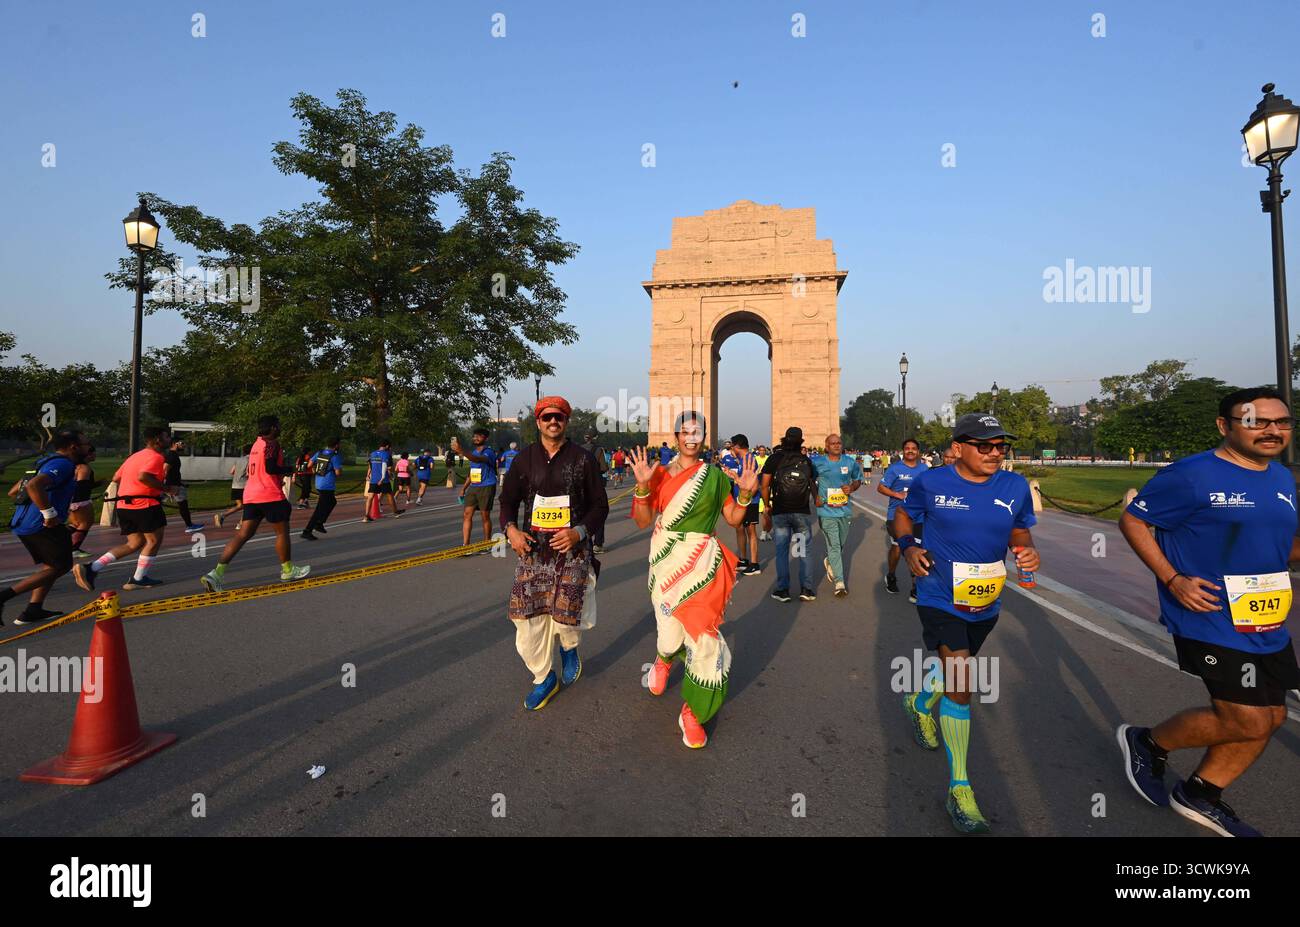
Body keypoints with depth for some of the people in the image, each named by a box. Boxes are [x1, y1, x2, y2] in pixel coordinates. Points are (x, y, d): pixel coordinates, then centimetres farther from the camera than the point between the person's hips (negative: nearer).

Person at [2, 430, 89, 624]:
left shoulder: (48, 462, 19)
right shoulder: (63, 465, -13)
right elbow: (34, 485, -32)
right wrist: (49, 513, -25)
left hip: (22, 523, 10)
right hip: (41, 526, -10)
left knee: (52, 565, 18)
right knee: (60, 566, -1)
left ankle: (33, 610, 15)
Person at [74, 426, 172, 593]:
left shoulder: (135, 456, 20)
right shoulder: (156, 457, -11)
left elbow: (116, 478, 22)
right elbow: (143, 476, -27)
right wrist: (165, 488, -18)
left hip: (124, 505, 9)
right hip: (145, 505, -9)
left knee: (135, 543, 14)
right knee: (154, 540, 6)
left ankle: (90, 569, 4)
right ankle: (138, 579, 10)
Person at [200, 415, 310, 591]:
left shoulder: (257, 444, 20)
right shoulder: (272, 443, -10)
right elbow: (271, 468, -22)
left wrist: (281, 474, 26)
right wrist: (289, 468, -6)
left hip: (251, 496, 9)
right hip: (270, 496, -9)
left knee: (243, 534, 4)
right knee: (282, 532, 6)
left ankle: (217, 573, -6)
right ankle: (287, 571, 18)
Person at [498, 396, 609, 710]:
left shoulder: (583, 459, 1)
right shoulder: (524, 458, 8)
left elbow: (600, 505, 2)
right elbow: (508, 500, 14)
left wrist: (580, 532, -14)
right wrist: (511, 529, -5)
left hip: (572, 550, -2)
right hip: (532, 550, 3)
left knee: (565, 617, -8)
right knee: (528, 617, 0)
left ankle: (569, 648, 31)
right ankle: (544, 678, 24)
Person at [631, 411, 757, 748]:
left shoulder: (716, 475, 4)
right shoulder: (660, 474, 3)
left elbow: (734, 519, 7)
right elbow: (643, 521, -2)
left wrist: (746, 493, -10)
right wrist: (642, 486, -16)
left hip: (703, 562, 0)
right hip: (667, 561, 0)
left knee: (702, 633, -5)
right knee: (670, 636, 3)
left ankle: (692, 712, 16)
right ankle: (664, 659, 45)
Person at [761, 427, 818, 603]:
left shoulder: (774, 458, -2)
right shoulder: (806, 461, 4)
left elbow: (765, 485, -2)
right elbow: (813, 485, 7)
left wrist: (767, 505, 10)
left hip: (780, 512, -1)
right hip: (803, 512, 1)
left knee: (782, 550, 6)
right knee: (804, 550, 10)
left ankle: (782, 590, 8)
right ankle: (806, 588, 9)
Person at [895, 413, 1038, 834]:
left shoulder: (1015, 487, -5)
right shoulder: (930, 482, -13)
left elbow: (1019, 531, 8)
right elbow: (904, 514, 4)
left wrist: (1027, 551, -15)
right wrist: (908, 547, -13)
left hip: (985, 603, 5)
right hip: (940, 600, -4)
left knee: (955, 668, 25)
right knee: (960, 681, -13)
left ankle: (920, 703, 59)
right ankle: (959, 788, -2)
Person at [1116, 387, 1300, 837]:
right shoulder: (1191, 475, -15)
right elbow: (1132, 520, -11)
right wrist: (1173, 580, -19)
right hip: (1211, 619, -8)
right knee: (1247, 722, -7)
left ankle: (1200, 794, 30)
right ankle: (1148, 742, 19)